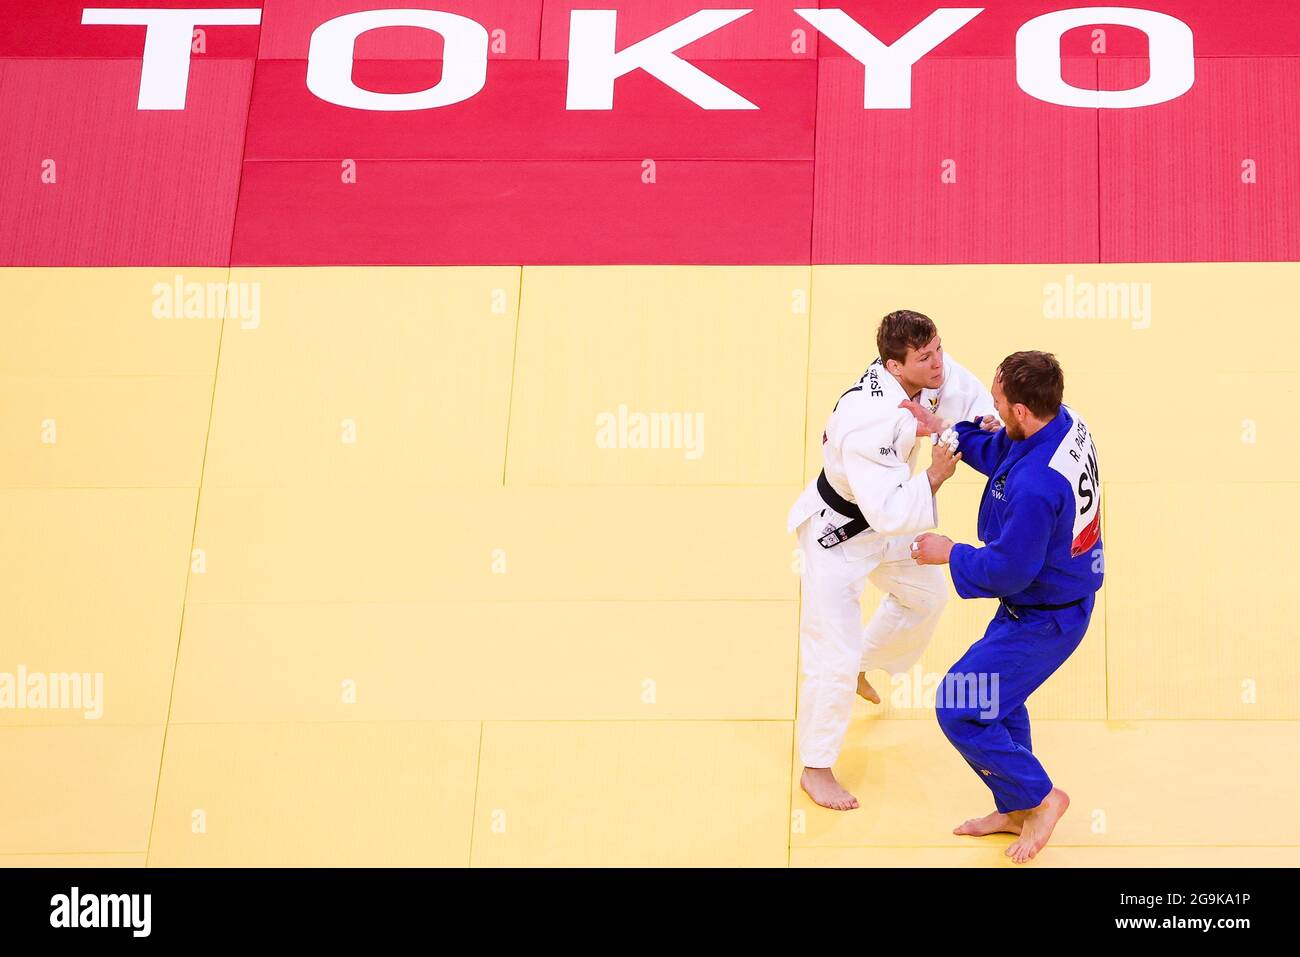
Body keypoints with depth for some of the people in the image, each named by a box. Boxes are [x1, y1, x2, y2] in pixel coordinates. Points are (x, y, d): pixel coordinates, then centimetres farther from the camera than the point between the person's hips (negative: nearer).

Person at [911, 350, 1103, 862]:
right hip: (1068, 595, 10)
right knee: (996, 694, 26)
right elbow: (1000, 451, 9)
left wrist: (949, 553, -12)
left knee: (959, 709, -1)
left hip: (1043, 619, -10)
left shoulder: (1034, 485, -37)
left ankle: (1039, 797, 15)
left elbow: (1008, 571, -27)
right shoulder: (1066, 423, -9)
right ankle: (1015, 810, 39)